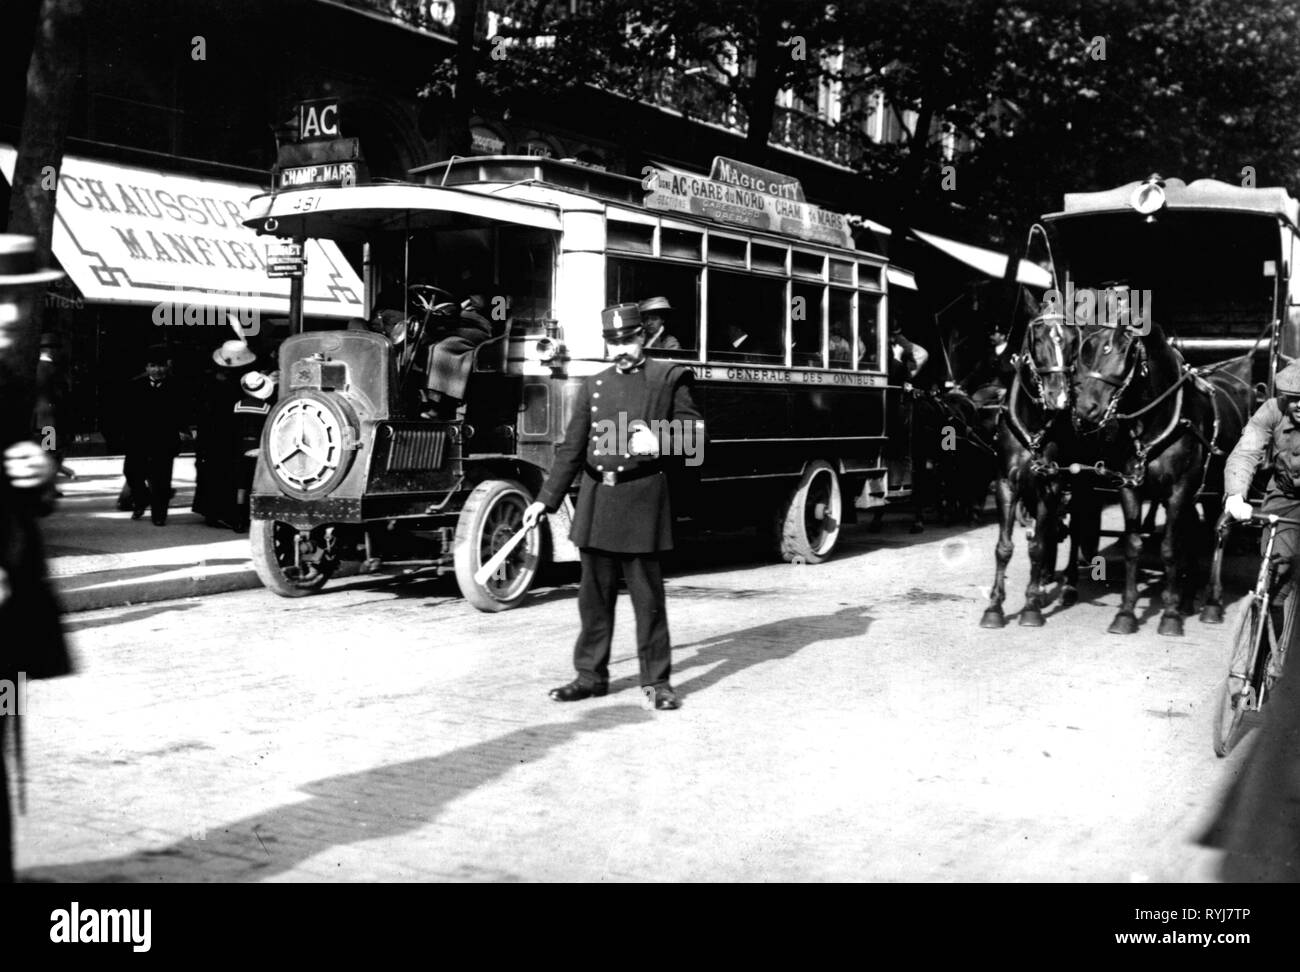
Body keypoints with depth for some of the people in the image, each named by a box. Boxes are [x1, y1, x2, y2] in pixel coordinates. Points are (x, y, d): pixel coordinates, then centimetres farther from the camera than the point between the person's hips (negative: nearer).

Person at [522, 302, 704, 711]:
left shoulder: (668, 377, 4)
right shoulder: (593, 386, 13)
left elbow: (694, 428, -1)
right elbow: (571, 449, 12)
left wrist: (658, 439, -20)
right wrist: (546, 499, 6)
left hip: (642, 498, -4)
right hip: (596, 499, 4)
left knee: (648, 595, 0)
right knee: (594, 594, 10)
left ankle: (657, 680, 9)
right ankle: (591, 674, 20)